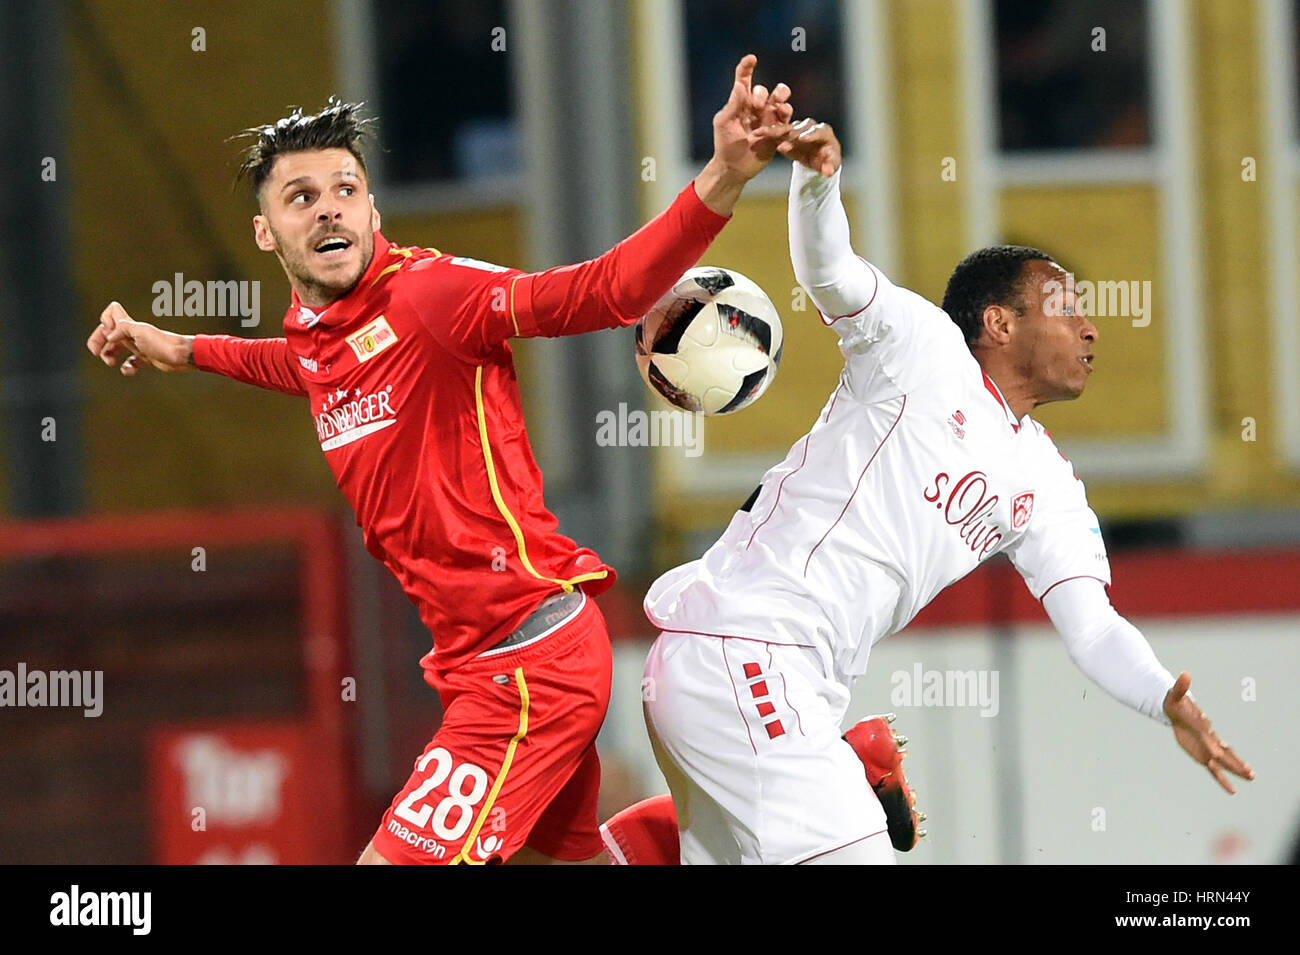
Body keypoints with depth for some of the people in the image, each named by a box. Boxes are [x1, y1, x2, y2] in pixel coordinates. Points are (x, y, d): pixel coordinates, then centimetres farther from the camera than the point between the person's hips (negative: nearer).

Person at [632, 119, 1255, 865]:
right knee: (851, 852, -18)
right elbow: (830, 272, -15)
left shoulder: (1048, 488, 17)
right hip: (737, 648, -9)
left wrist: (1166, 701, -12)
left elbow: (1091, 625, 8)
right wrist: (818, 177, -37)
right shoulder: (926, 349, 0)